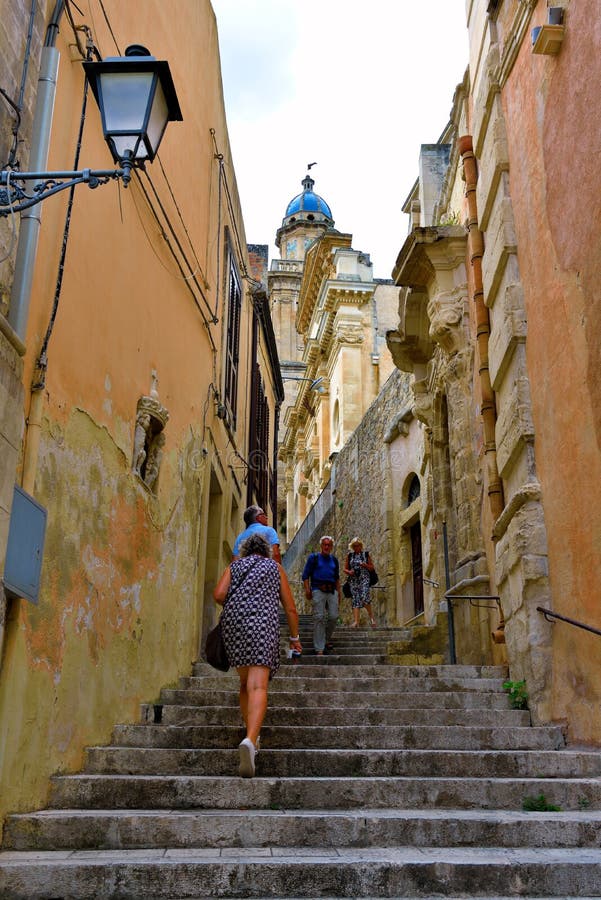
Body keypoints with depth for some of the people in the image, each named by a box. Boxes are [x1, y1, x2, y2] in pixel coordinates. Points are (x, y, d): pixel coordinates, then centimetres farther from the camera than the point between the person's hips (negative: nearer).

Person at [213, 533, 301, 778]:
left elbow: (218, 595, 2)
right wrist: (295, 638, 28)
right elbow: (290, 608, 17)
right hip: (263, 623, -3)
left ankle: (252, 736, 21)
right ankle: (250, 740, -35)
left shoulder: (234, 566, 21)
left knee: (245, 683, 21)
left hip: (232, 623, 3)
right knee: (258, 687, -15)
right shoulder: (275, 567, 21)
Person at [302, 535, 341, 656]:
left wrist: (338, 592, 17)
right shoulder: (313, 558, 5)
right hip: (318, 590, -4)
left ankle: (327, 639, 25)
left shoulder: (334, 560, 17)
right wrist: (307, 590, -9)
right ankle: (319, 649, -5)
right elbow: (305, 575, 2)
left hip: (332, 591, 4)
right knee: (319, 618, -7)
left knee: (334, 616, -2)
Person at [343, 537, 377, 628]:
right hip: (353, 580, 3)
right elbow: (345, 568, 15)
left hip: (364, 579, -3)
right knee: (355, 600, -5)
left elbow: (372, 568, 9)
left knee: (365, 597, -20)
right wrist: (349, 572, -7)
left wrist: (365, 565, -11)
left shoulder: (366, 554, 7)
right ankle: (356, 621, -10)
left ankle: (371, 616, -1)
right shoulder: (350, 556, 13)